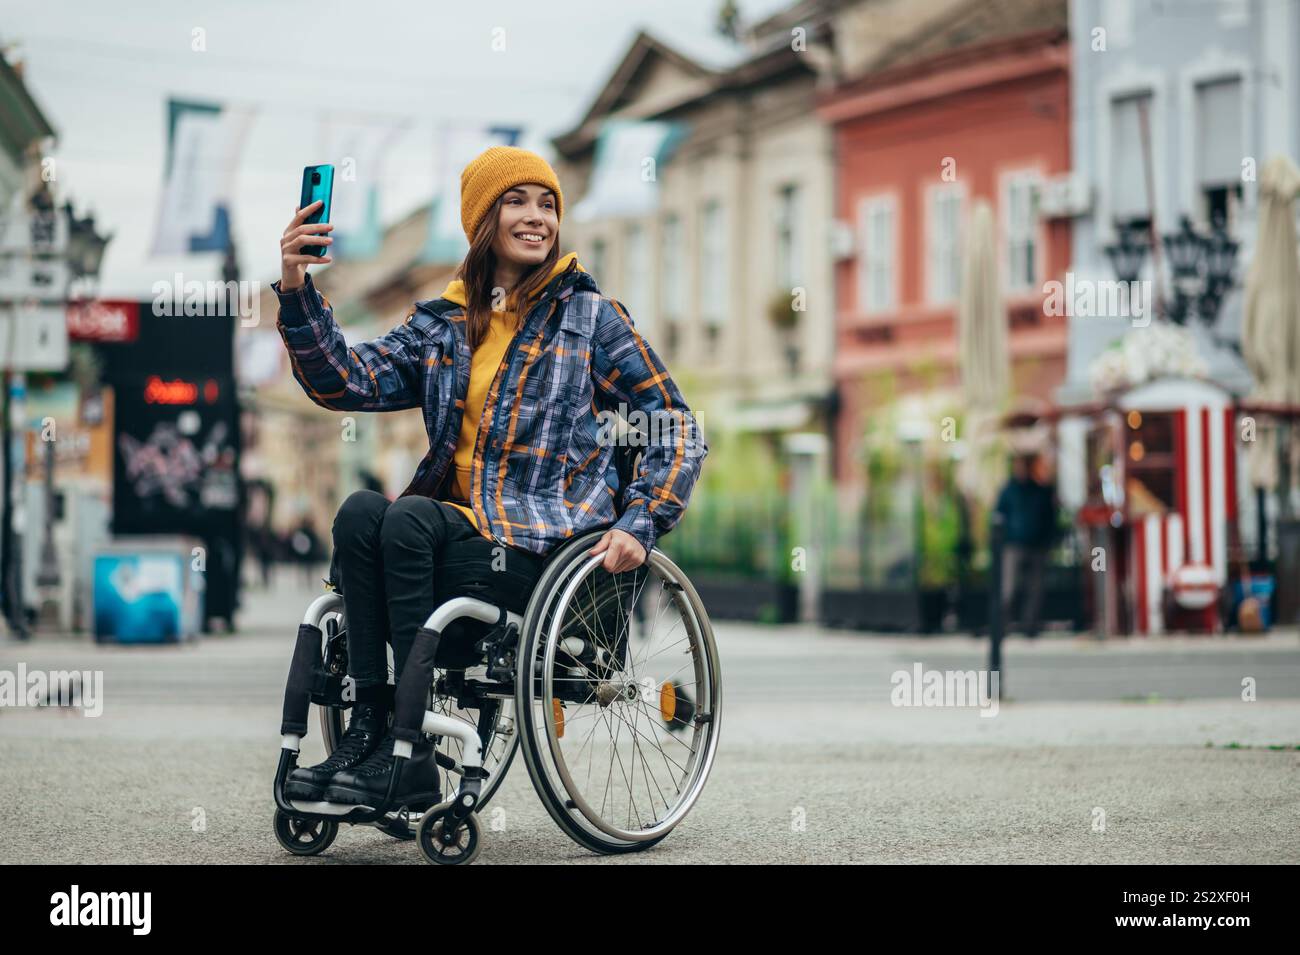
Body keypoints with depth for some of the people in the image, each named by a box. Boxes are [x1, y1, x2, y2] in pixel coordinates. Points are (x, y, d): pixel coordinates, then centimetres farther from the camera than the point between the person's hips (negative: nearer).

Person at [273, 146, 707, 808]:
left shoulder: (589, 315, 8)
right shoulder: (440, 325, 17)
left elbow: (675, 427, 5)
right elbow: (345, 381, 4)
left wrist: (640, 524, -9)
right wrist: (296, 291, -10)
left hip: (549, 542, -4)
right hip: (458, 525, 4)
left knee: (407, 520, -30)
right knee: (359, 511, -26)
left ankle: (407, 758, -29)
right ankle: (369, 729, -28)